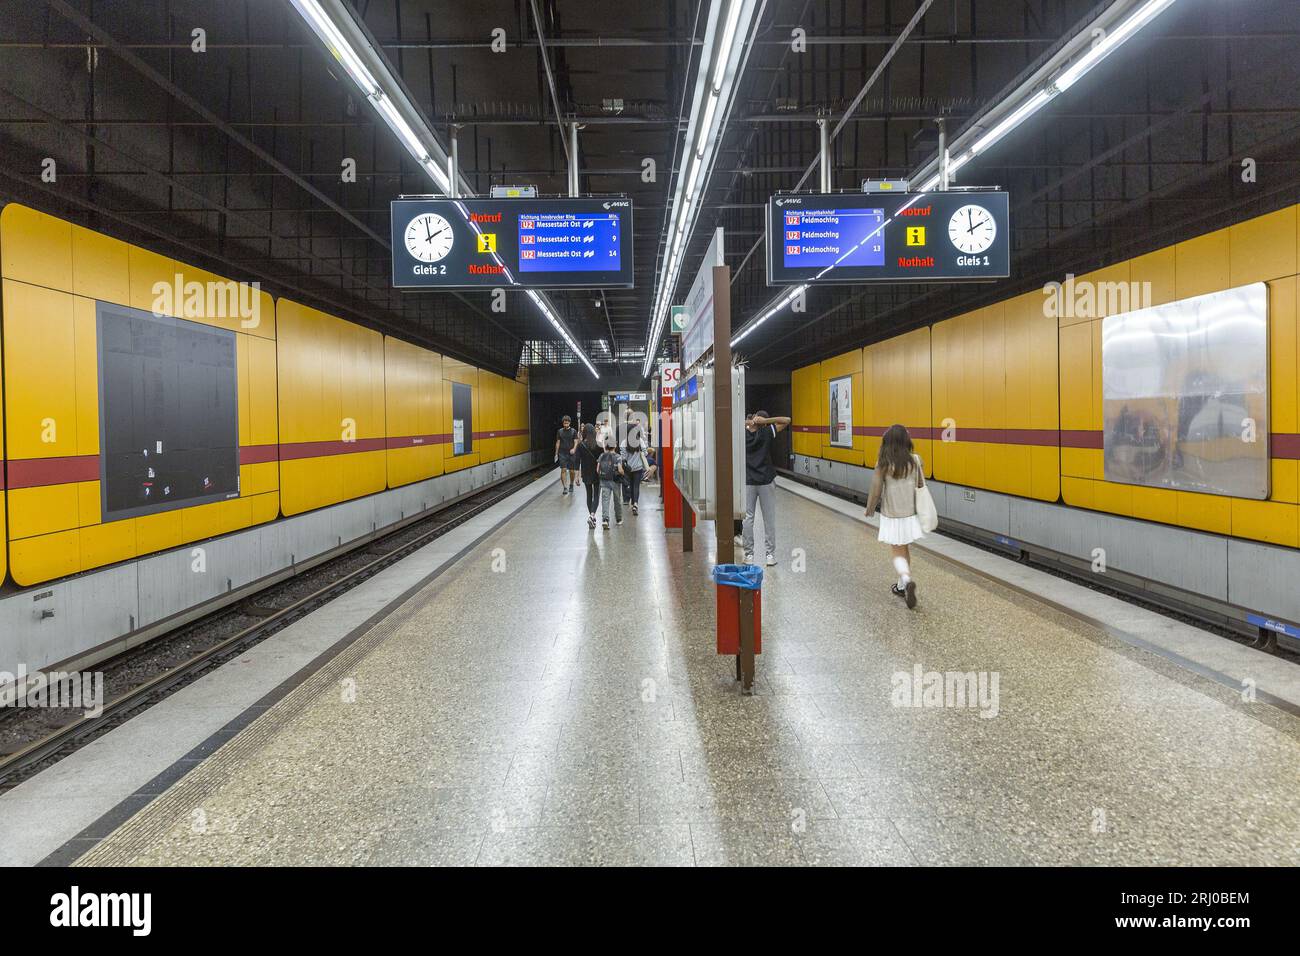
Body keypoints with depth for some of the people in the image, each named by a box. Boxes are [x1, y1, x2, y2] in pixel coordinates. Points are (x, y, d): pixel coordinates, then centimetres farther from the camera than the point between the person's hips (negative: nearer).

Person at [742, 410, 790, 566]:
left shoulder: (742, 434, -3)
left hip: (747, 482, 0)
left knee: (747, 518, 4)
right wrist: (766, 421, -11)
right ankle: (770, 554, 8)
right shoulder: (767, 433, -6)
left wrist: (745, 424, -4)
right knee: (769, 519, 4)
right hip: (766, 482, 0)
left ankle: (749, 555, 6)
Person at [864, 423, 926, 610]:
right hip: (911, 514, 3)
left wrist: (869, 509, 6)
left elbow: (876, 491, -11)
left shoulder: (883, 464, -15)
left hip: (891, 516, -3)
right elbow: (921, 486, -2)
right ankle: (902, 587, 28)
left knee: (898, 553, 7)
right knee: (904, 550, 20)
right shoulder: (915, 460, -8)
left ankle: (907, 580, -19)